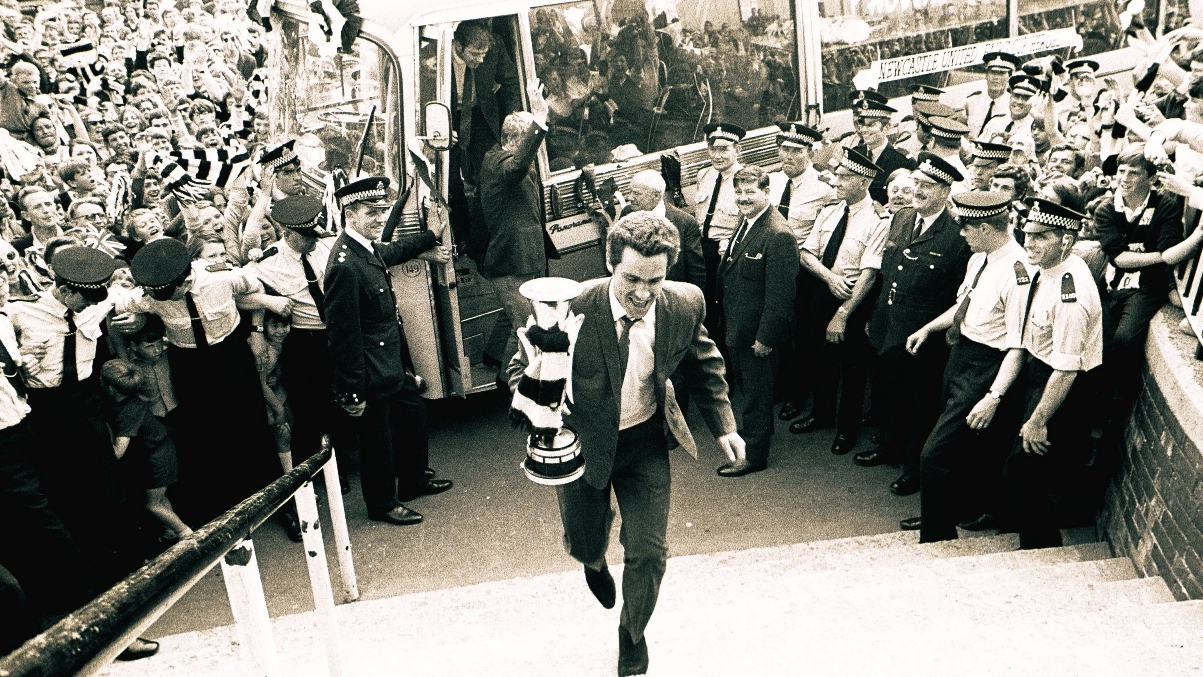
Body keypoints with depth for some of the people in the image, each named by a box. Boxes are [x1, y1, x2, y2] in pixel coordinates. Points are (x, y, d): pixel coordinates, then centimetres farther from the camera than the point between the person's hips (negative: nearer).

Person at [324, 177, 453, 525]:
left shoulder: (370, 248, 0)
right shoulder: (344, 265, -29)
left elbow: (391, 252, 28)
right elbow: (342, 334, -27)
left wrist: (431, 240, 42)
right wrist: (353, 391, -24)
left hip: (395, 362, 10)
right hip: (371, 374, -10)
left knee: (414, 416, 24)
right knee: (377, 439, 8)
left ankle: (413, 480, 44)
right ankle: (382, 504, 27)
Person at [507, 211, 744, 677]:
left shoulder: (685, 304, -19)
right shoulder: (570, 309, -30)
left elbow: (701, 363, 3)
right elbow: (525, 366, -14)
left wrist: (723, 426, 0)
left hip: (645, 442, 1)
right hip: (581, 443, -1)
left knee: (648, 553, 5)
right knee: (584, 545, 18)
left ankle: (632, 631, 38)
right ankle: (594, 559, 60)